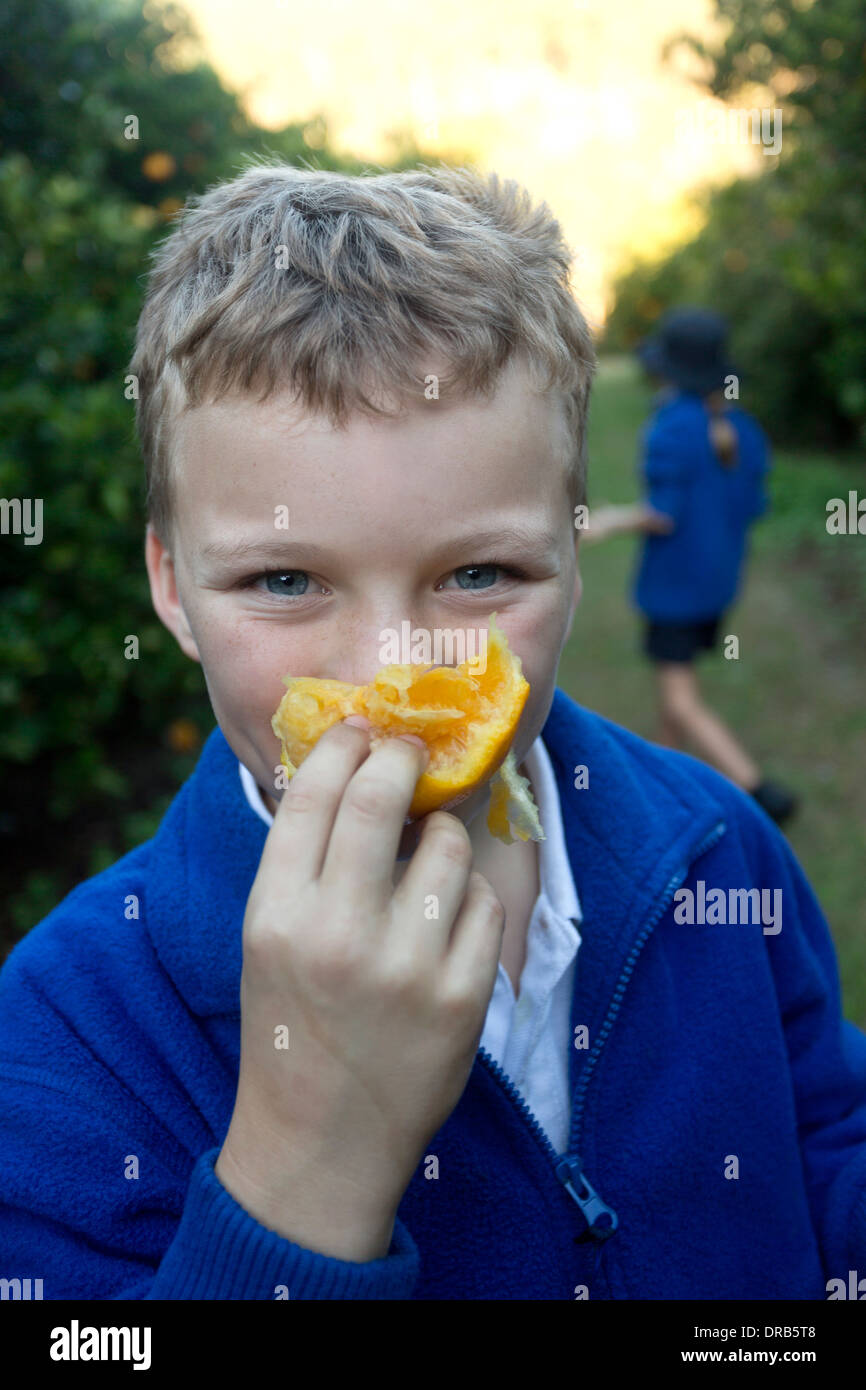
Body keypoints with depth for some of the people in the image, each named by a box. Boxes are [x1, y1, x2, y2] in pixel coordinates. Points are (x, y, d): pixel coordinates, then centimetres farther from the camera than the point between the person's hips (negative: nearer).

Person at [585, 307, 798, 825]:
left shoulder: (670, 429, -20)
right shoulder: (743, 427, 0)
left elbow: (665, 515, -21)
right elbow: (753, 506, 5)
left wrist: (612, 522, -5)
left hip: (674, 580, -8)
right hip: (722, 575, 8)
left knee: (682, 705, -3)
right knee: (676, 675, 23)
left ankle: (762, 792, -11)